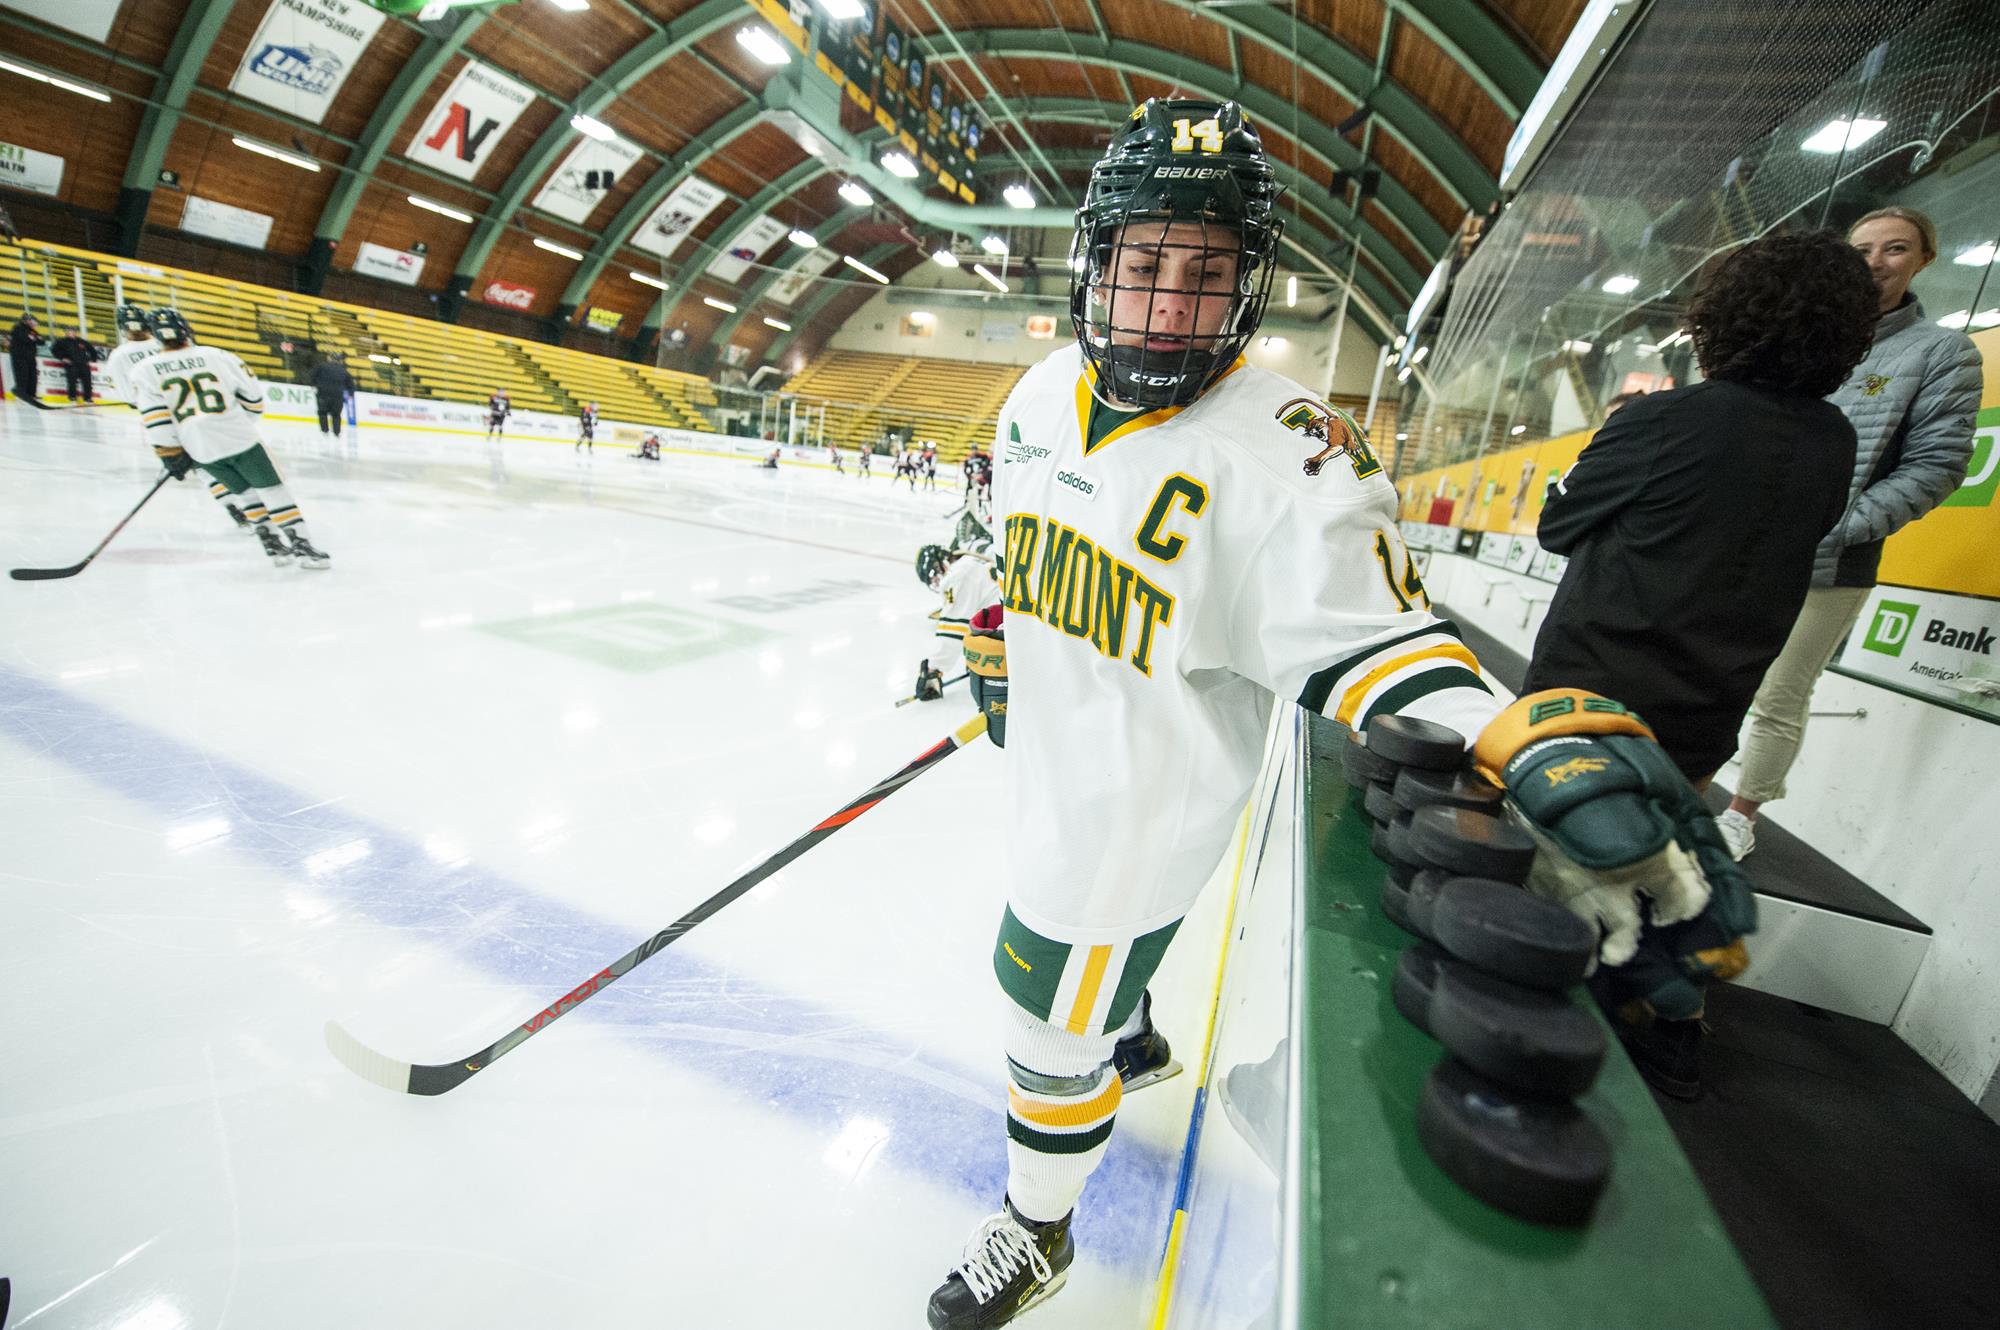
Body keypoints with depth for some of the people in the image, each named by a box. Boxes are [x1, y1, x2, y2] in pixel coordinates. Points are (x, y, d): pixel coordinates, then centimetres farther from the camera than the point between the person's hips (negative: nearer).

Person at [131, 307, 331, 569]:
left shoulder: (144, 371, 3)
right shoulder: (216, 356, 2)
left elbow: (154, 417, -4)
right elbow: (252, 392, 8)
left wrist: (171, 453, 3)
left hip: (201, 450, 3)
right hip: (239, 437, -2)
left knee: (246, 492, 19)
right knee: (272, 489, 1)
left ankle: (273, 545, 14)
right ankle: (302, 545, -9)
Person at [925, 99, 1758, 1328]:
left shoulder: (1289, 454, -23)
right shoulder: (1045, 393, -1)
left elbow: (1371, 636, -26)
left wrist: (1530, 748, -43)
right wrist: (994, 651, 21)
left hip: (1142, 804, -7)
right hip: (1045, 763, 8)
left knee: (1054, 1022, 12)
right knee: (1085, 939, 32)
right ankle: (1135, 1043, 66)